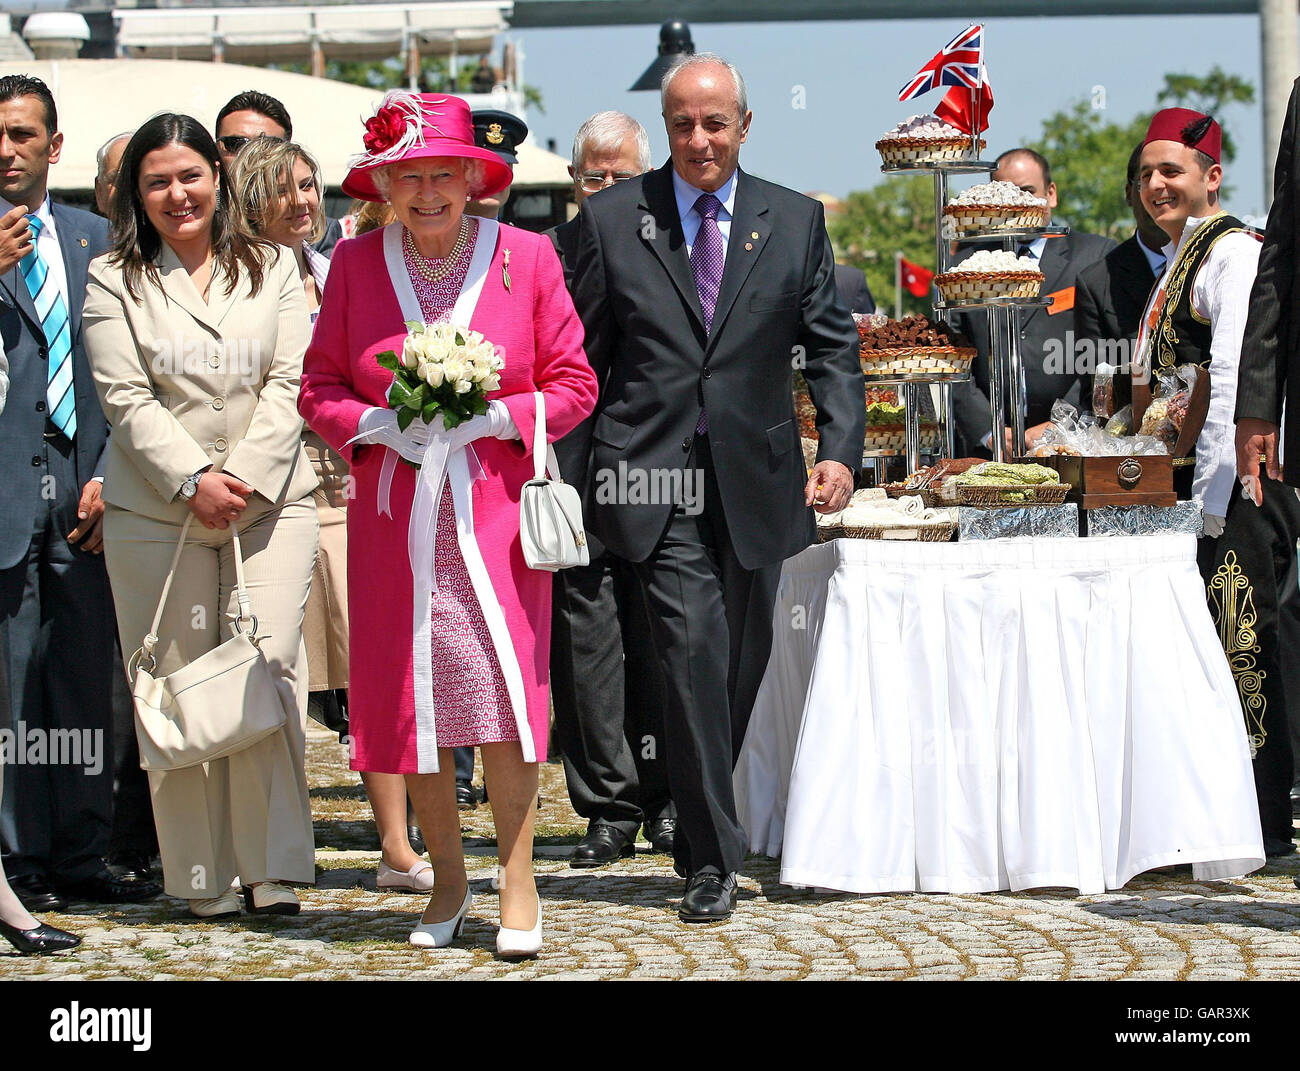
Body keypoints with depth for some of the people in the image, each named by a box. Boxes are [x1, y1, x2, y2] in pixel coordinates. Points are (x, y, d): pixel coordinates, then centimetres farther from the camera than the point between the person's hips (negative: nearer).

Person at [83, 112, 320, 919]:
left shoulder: (273, 268, 13)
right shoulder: (114, 283, 7)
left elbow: (290, 384, 4)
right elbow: (128, 400, -2)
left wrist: (244, 476, -9)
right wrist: (192, 480, -14)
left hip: (271, 503, 1)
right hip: (155, 513, -1)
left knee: (268, 669, -9)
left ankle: (273, 869, -2)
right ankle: (202, 878, 6)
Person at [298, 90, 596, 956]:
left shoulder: (525, 257, 0)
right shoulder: (358, 263, 5)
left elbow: (573, 385, 3)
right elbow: (320, 388, 9)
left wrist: (493, 418, -12)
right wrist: (379, 424, -10)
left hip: (495, 510, -2)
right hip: (395, 514, 2)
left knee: (505, 688, -9)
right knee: (412, 697, 3)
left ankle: (517, 885, -1)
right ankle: (449, 883, 16)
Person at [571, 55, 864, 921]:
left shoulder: (795, 222, 7)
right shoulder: (612, 219, 3)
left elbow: (832, 345, 7)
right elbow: (582, 356, 5)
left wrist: (841, 447, -7)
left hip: (755, 481, 3)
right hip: (654, 479, -3)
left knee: (743, 664, 10)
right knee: (694, 649, -15)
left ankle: (702, 831, 29)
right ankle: (712, 858, -10)